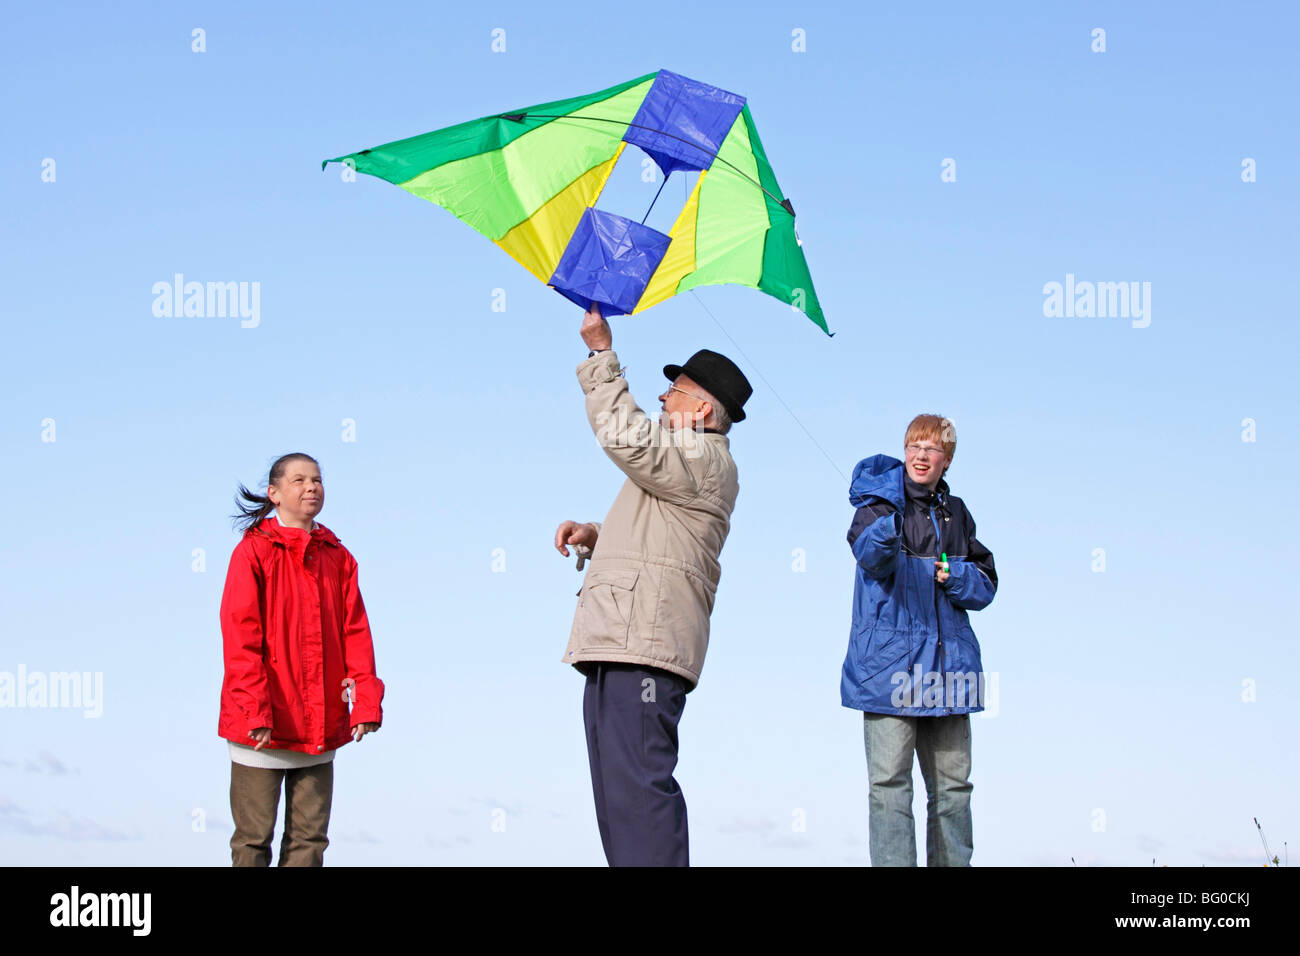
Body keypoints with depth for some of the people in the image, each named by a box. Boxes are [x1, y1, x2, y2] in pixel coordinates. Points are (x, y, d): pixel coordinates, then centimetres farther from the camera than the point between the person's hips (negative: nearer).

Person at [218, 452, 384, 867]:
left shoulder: (337, 556, 9)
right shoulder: (253, 552, -5)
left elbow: (355, 632, 7)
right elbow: (240, 637, -10)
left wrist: (367, 700, -4)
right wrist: (254, 708, -19)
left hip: (321, 724, 5)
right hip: (261, 725, -5)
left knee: (310, 836, 8)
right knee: (253, 837, 3)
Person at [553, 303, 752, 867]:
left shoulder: (705, 459, -4)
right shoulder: (685, 464, 31)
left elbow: (626, 436, -18)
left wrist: (600, 353, -9)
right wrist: (595, 536, 20)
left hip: (641, 649, -11)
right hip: (619, 648, 11)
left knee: (637, 787, -18)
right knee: (621, 794, 10)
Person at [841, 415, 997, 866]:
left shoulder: (955, 513, 16)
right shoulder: (879, 501, 1)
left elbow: (986, 585, 17)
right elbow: (869, 552, -21)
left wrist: (958, 577, -6)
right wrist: (886, 532, -44)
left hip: (946, 664, 5)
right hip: (888, 657, -5)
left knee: (952, 783, 8)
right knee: (889, 782, -10)